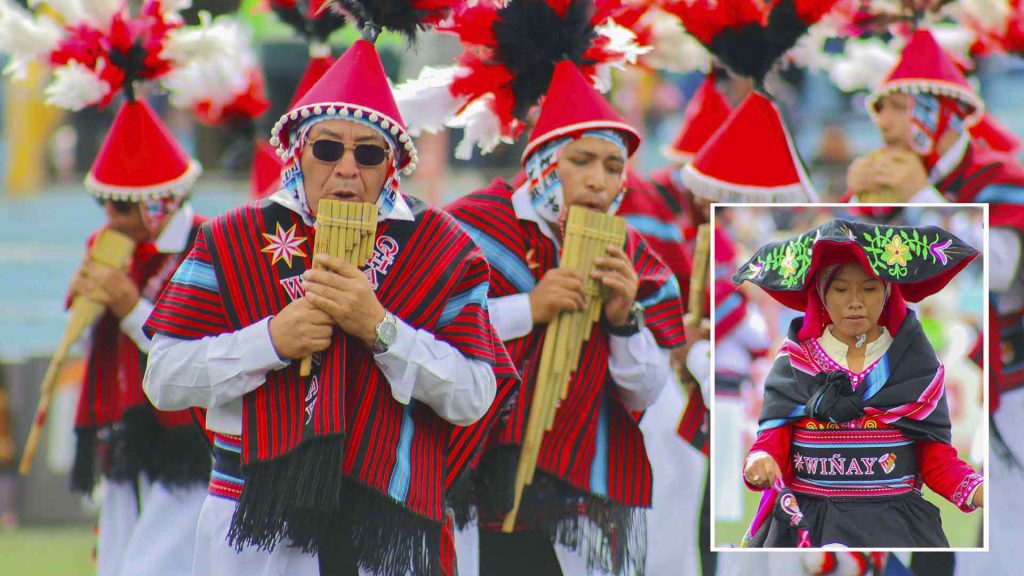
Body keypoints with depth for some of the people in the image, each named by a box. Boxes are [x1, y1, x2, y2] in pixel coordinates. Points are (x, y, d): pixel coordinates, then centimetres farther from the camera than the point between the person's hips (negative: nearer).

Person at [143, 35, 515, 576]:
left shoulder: (438, 248, 4)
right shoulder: (234, 242, 5)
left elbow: (475, 398, -4)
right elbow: (164, 380, 0)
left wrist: (380, 327, -15)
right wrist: (271, 340, -14)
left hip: (388, 529, 0)